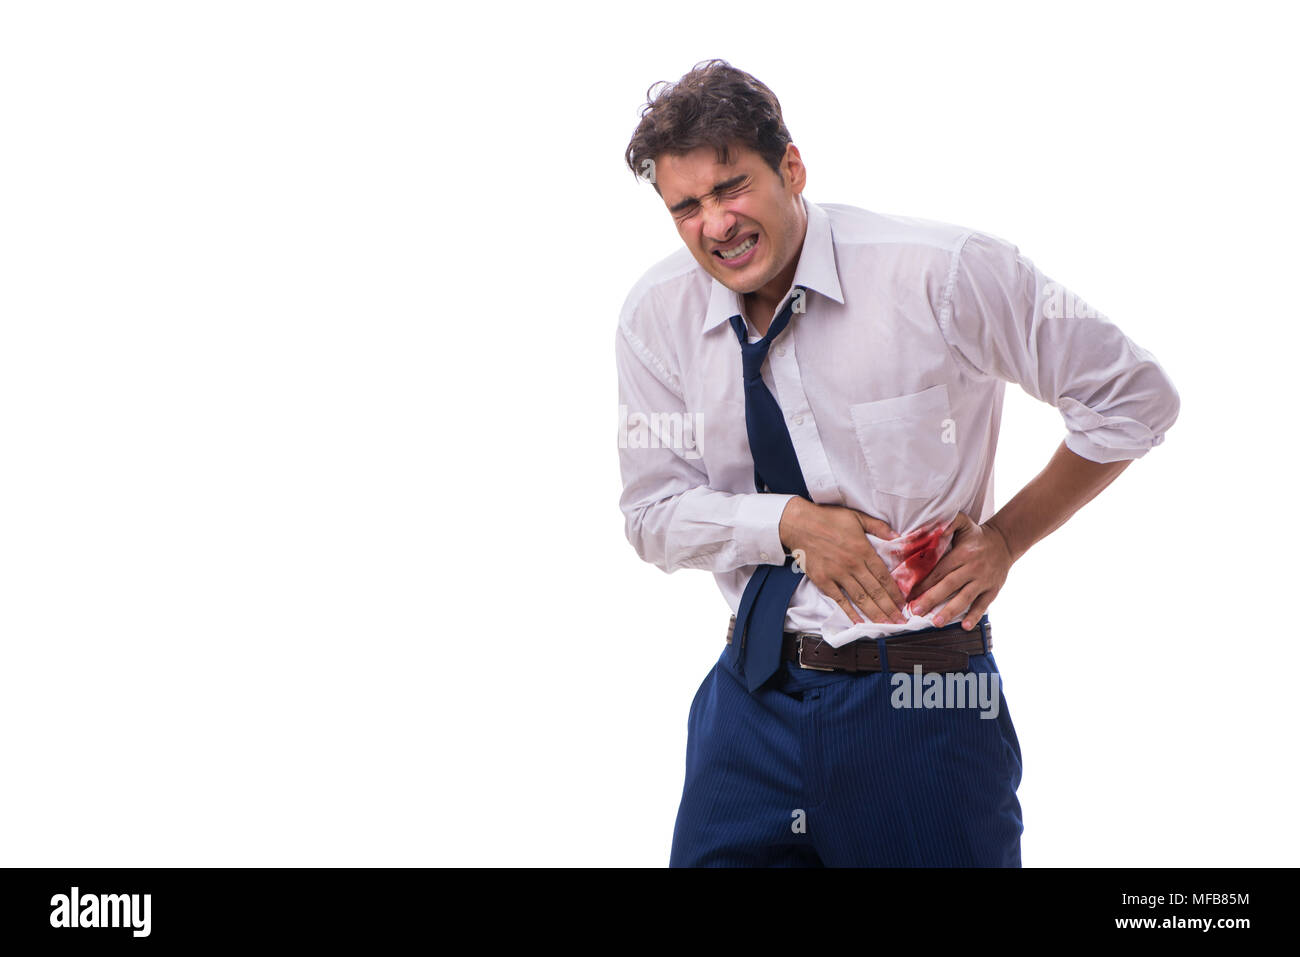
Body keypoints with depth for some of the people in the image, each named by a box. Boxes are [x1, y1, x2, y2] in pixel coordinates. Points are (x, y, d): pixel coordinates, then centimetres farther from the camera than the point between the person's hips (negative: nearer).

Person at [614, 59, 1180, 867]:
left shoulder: (943, 275, -13)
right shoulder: (657, 316, -2)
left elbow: (1136, 398, -5)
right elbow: (652, 512, 3)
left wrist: (1008, 536, -6)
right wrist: (791, 521, -13)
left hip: (920, 700, -3)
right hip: (752, 689, 3)